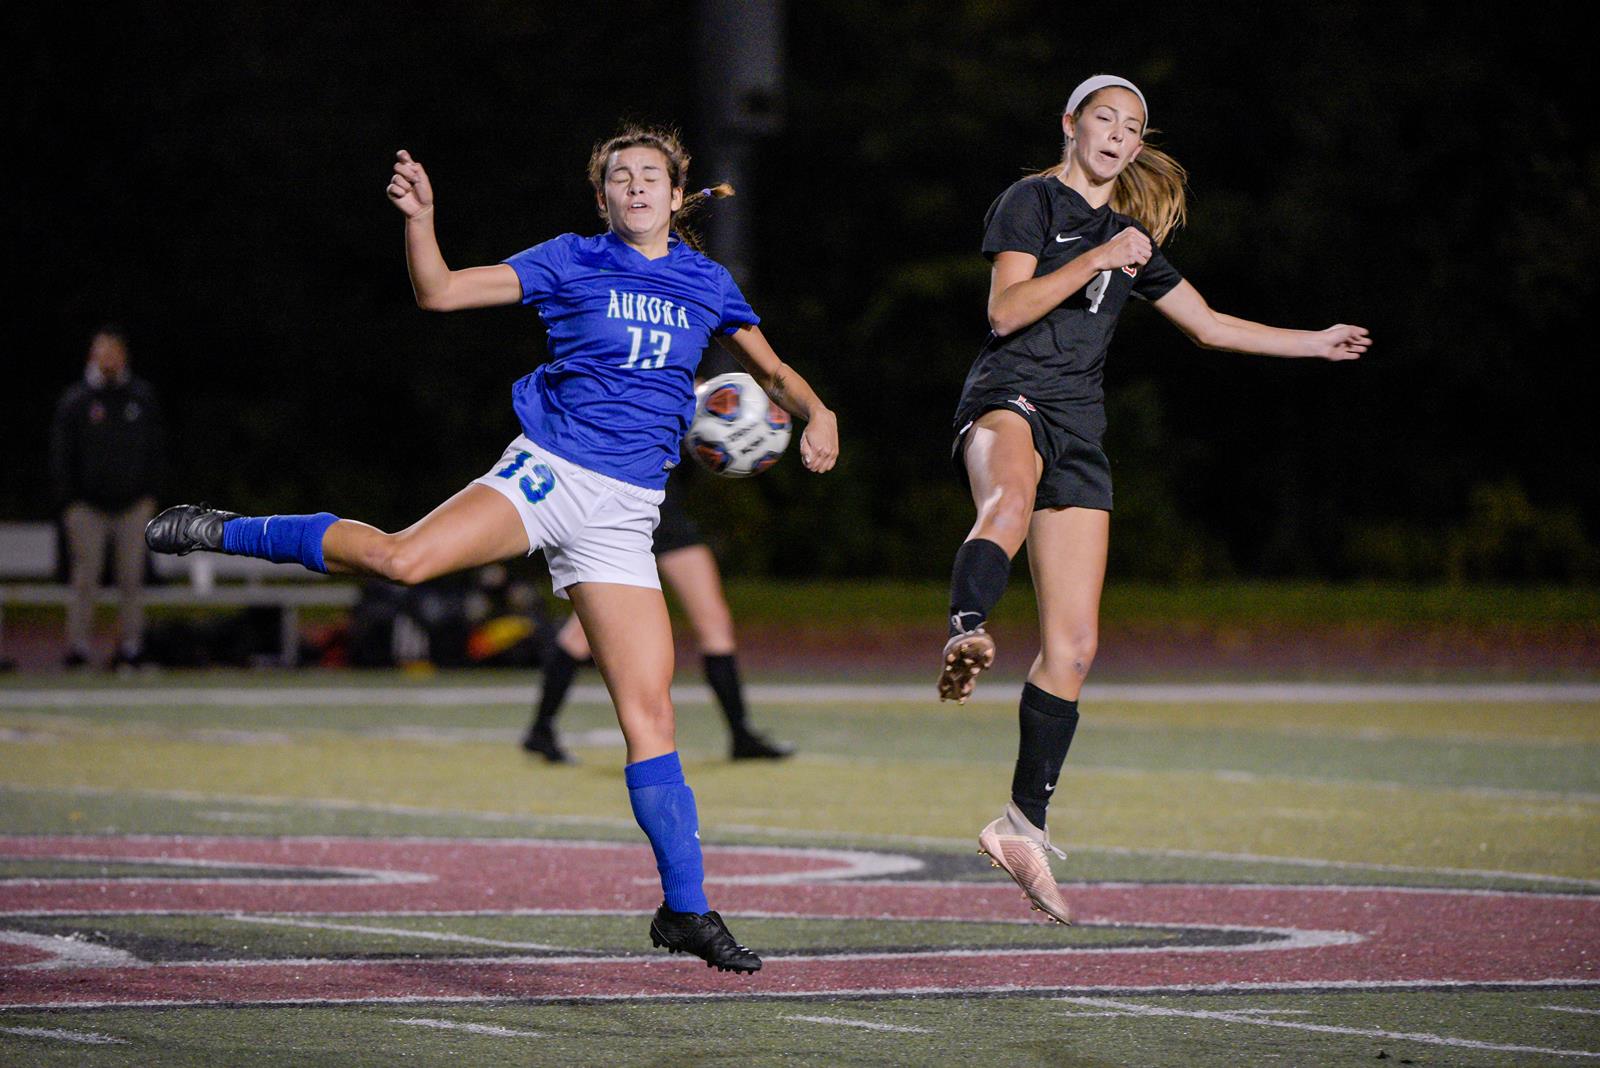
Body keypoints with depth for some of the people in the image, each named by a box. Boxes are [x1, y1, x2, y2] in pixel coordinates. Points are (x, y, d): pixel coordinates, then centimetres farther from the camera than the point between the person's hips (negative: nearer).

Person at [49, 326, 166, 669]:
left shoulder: (143, 397, 9)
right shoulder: (74, 400, 3)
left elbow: (156, 448, 12)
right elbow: (61, 456, 3)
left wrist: (150, 493, 3)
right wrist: (68, 501, -4)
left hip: (134, 503, 1)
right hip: (88, 505, -1)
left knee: (132, 577, 1)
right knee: (85, 578, -4)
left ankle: (130, 645, 6)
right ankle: (78, 646, -2)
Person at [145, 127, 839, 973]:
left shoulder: (708, 284, 14)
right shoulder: (570, 261, 5)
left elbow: (770, 370, 26)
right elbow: (440, 293, 1)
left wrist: (815, 413, 6)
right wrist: (420, 219, -16)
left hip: (624, 517, 3)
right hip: (548, 472, -3)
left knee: (649, 712, -4)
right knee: (402, 560, -29)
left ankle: (685, 909, 3)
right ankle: (225, 533, -6)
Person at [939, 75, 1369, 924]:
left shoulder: (1130, 234, 23)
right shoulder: (1033, 201, 4)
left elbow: (1207, 325, 33)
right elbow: (1005, 312, -10)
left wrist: (1316, 343, 36)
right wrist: (1094, 261, -16)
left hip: (1078, 429, 6)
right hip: (1008, 399, -6)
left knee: (1073, 647, 0)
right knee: (1010, 504, -44)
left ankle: (1024, 822, 9)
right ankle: (965, 638, -70)